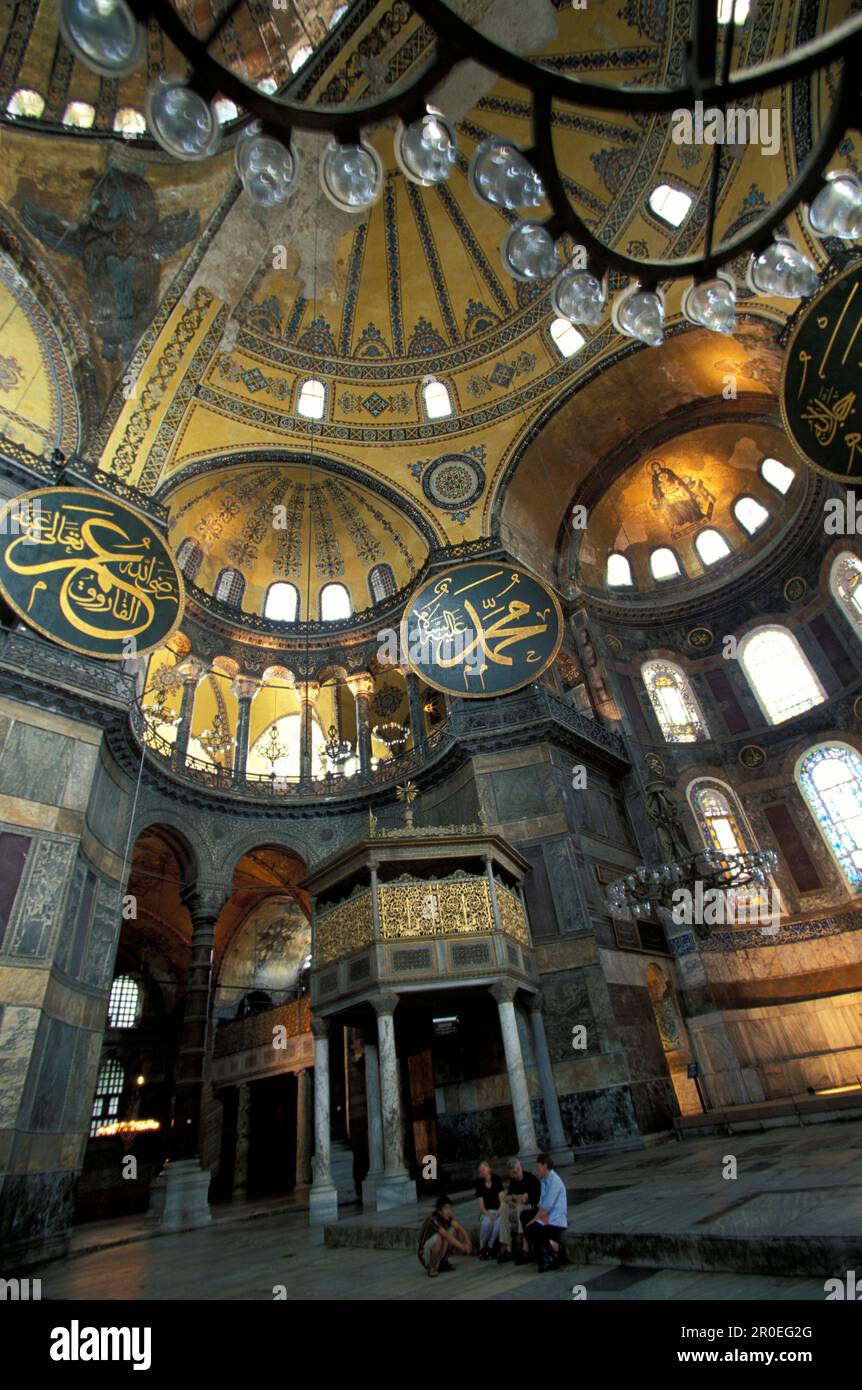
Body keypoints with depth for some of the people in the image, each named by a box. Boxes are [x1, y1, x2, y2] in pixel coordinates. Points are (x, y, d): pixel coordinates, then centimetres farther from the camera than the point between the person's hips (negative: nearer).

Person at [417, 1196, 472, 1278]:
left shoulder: (447, 1217, -5)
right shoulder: (433, 1220, -29)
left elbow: (458, 1226, -18)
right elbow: (447, 1236, -37)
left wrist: (467, 1241, -35)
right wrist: (463, 1247, -35)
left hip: (439, 1251, 8)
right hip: (425, 1254, -8)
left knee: (454, 1230, -7)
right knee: (439, 1237, -34)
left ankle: (444, 1262, 7)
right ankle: (431, 1268, -13)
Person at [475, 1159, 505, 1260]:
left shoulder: (497, 1180, -6)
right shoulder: (479, 1184, -2)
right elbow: (481, 1206, -4)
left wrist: (497, 1214, -23)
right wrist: (489, 1215, -22)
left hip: (498, 1211, -1)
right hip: (486, 1212, 1)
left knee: (499, 1222, -34)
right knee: (486, 1222, -34)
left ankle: (489, 1248, -12)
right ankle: (482, 1248, -9)